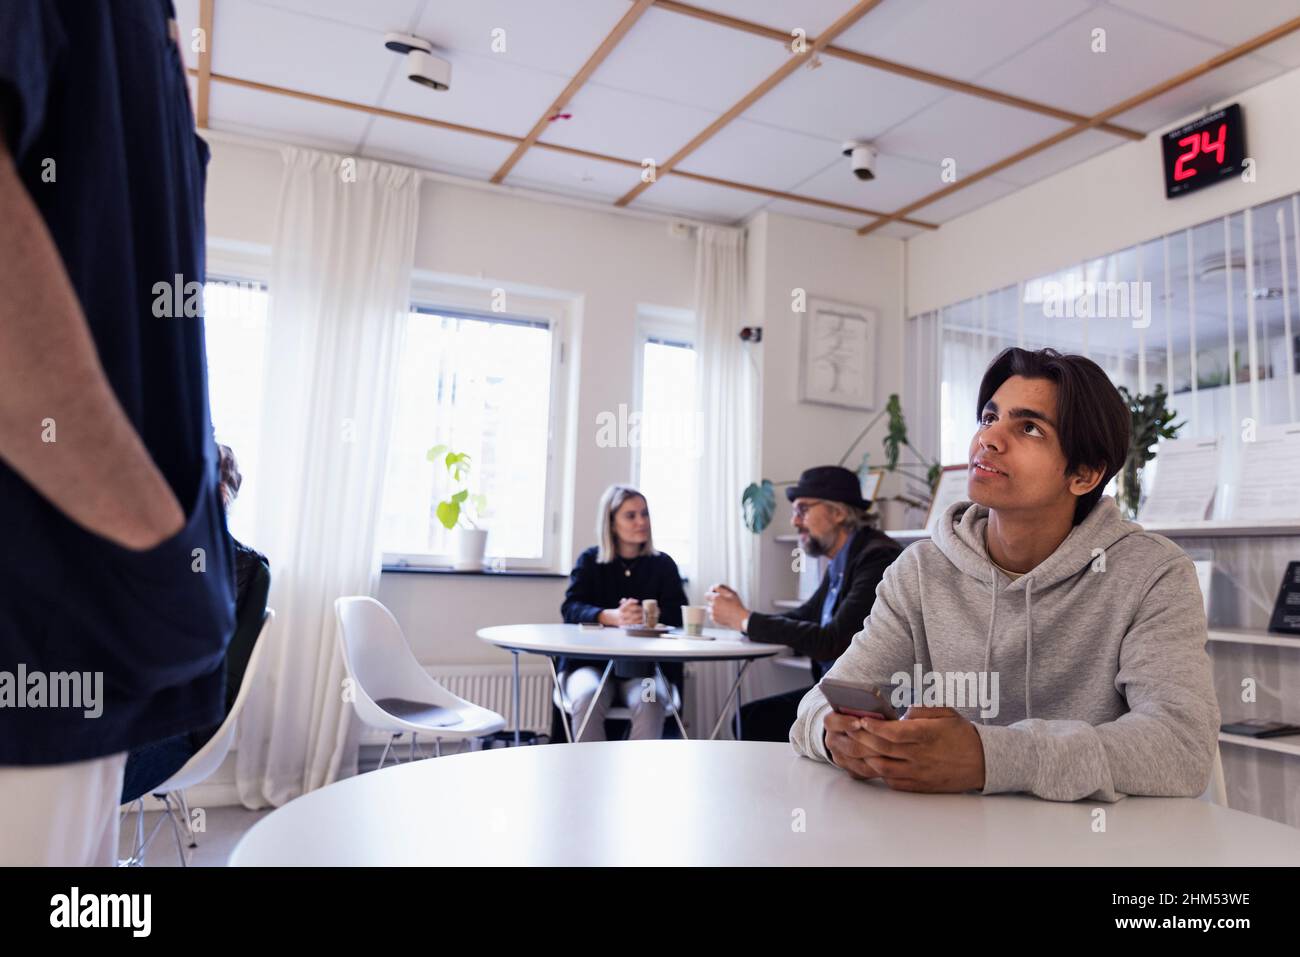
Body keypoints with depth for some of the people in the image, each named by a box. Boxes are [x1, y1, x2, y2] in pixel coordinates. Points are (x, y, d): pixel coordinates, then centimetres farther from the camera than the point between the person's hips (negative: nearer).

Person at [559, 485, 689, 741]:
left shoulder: (663, 564, 10)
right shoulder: (590, 561, 9)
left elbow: (678, 614, -2)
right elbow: (571, 609, -5)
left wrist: (647, 616, -26)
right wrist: (612, 617, -26)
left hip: (647, 666, 0)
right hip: (592, 660, 0)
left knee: (650, 701, -31)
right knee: (586, 697, -31)